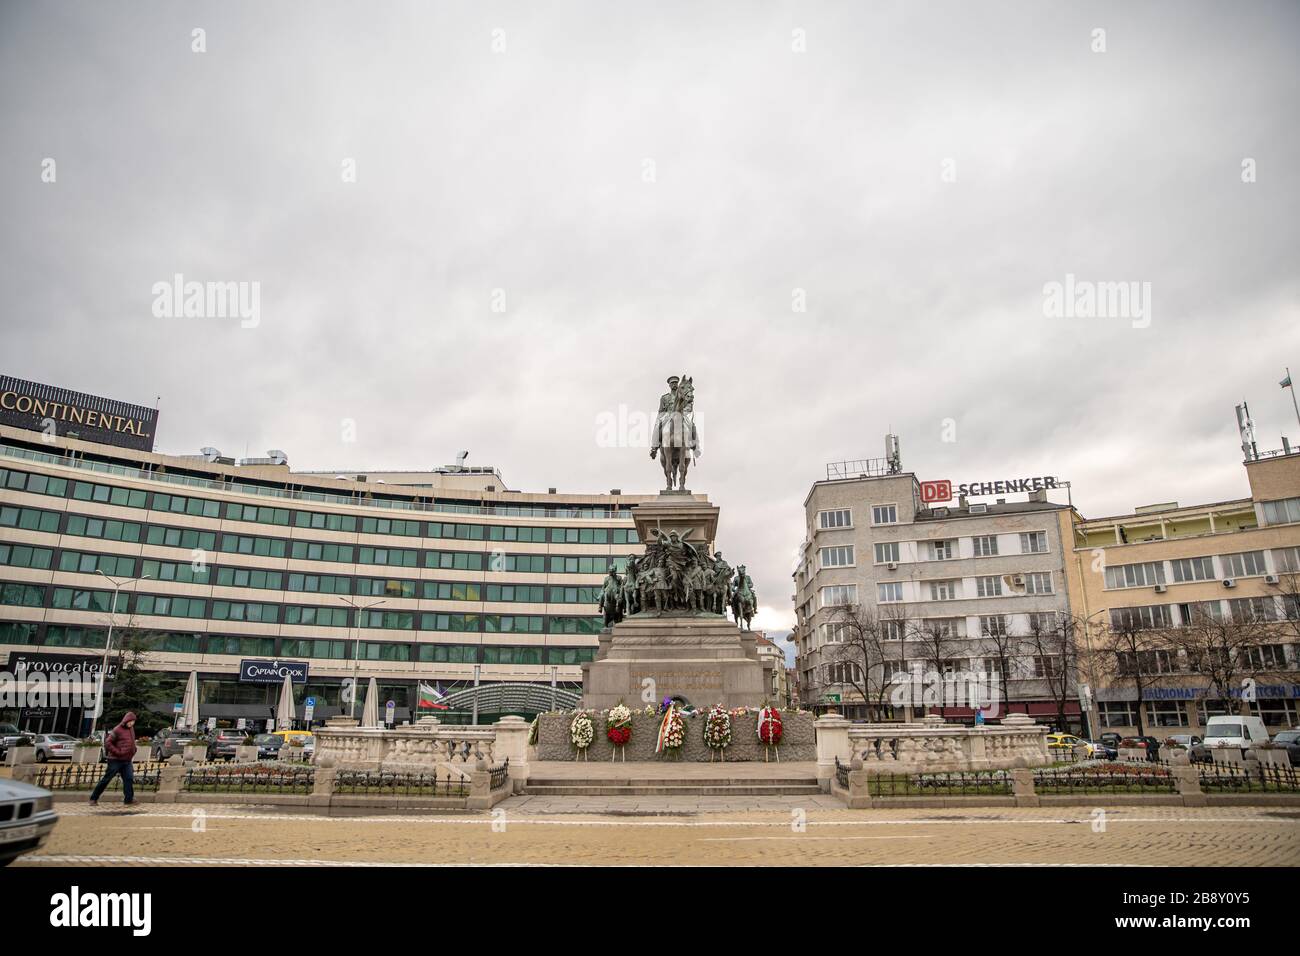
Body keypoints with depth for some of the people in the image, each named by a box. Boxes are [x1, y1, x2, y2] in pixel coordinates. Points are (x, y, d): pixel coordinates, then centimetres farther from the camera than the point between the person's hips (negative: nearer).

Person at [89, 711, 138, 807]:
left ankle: (129, 799, -2)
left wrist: (133, 750, 12)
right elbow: (107, 742, -14)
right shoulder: (117, 730, -11)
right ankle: (93, 798, 15)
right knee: (106, 779, 2)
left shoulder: (131, 729, 12)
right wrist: (117, 752, -18)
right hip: (116, 760, -6)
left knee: (129, 779, -3)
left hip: (127, 760, 6)